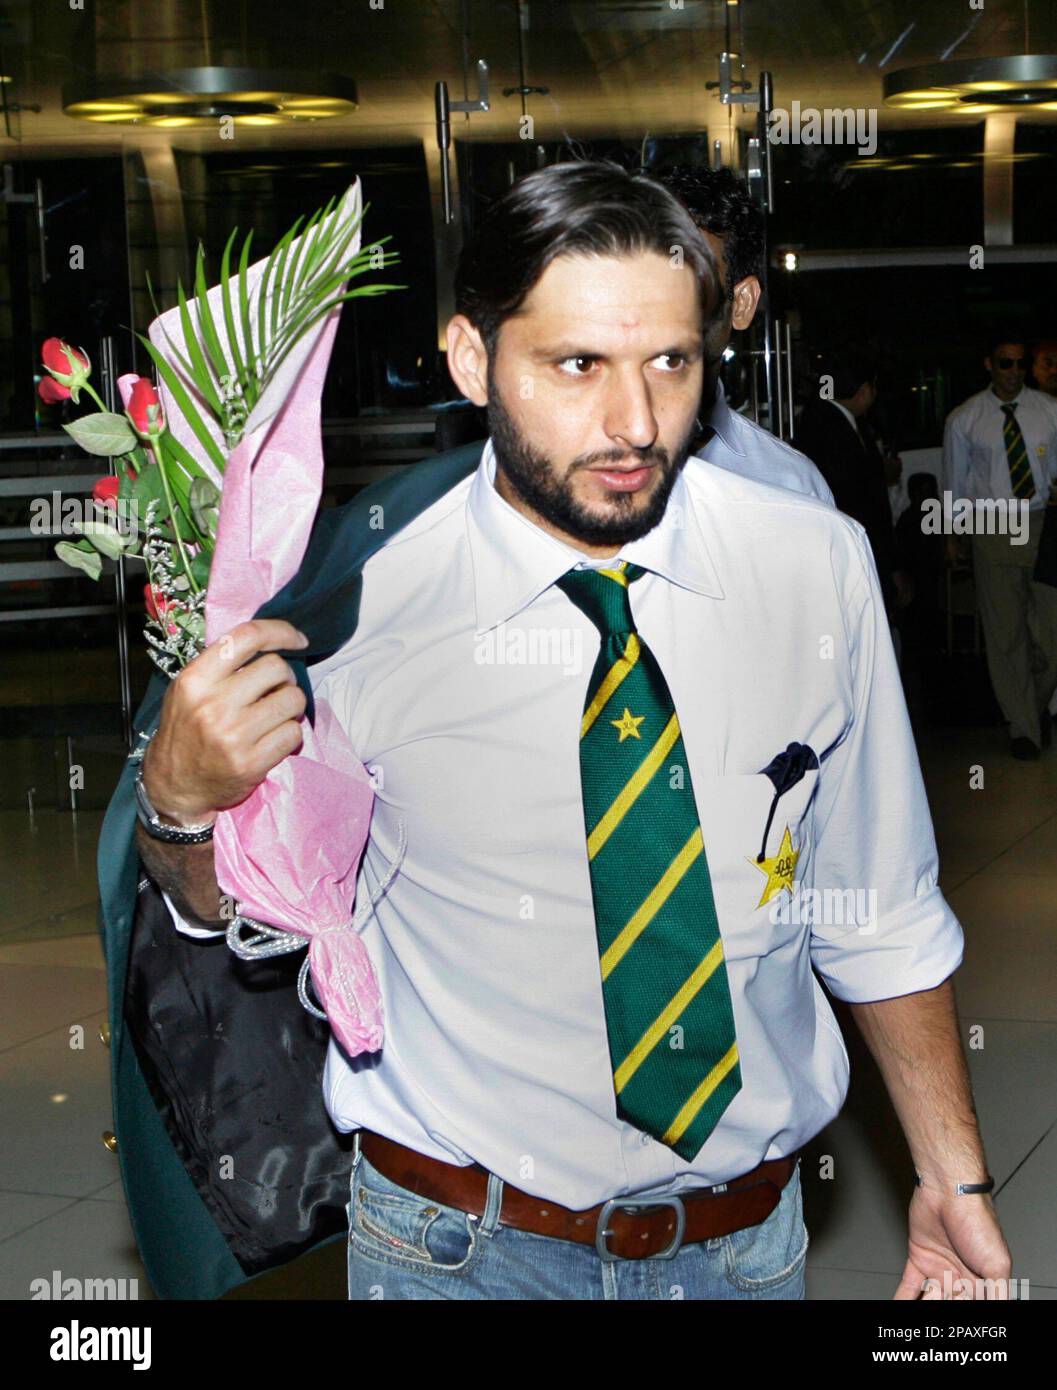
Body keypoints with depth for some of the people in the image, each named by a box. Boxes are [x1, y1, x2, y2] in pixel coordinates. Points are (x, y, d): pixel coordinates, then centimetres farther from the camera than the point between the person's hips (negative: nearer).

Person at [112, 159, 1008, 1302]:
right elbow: (235, 905, -5)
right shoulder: (350, 593, -16)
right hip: (460, 1244, -2)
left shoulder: (819, 565, -9)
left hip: (753, 1236, 3)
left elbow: (882, 912, 1)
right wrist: (181, 800, -25)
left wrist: (954, 1175, 1)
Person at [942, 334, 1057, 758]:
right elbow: (955, 480, 10)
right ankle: (1022, 727, 15)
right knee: (1005, 631, 3)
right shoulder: (963, 420, 1)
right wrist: (952, 533, 14)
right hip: (993, 528, -1)